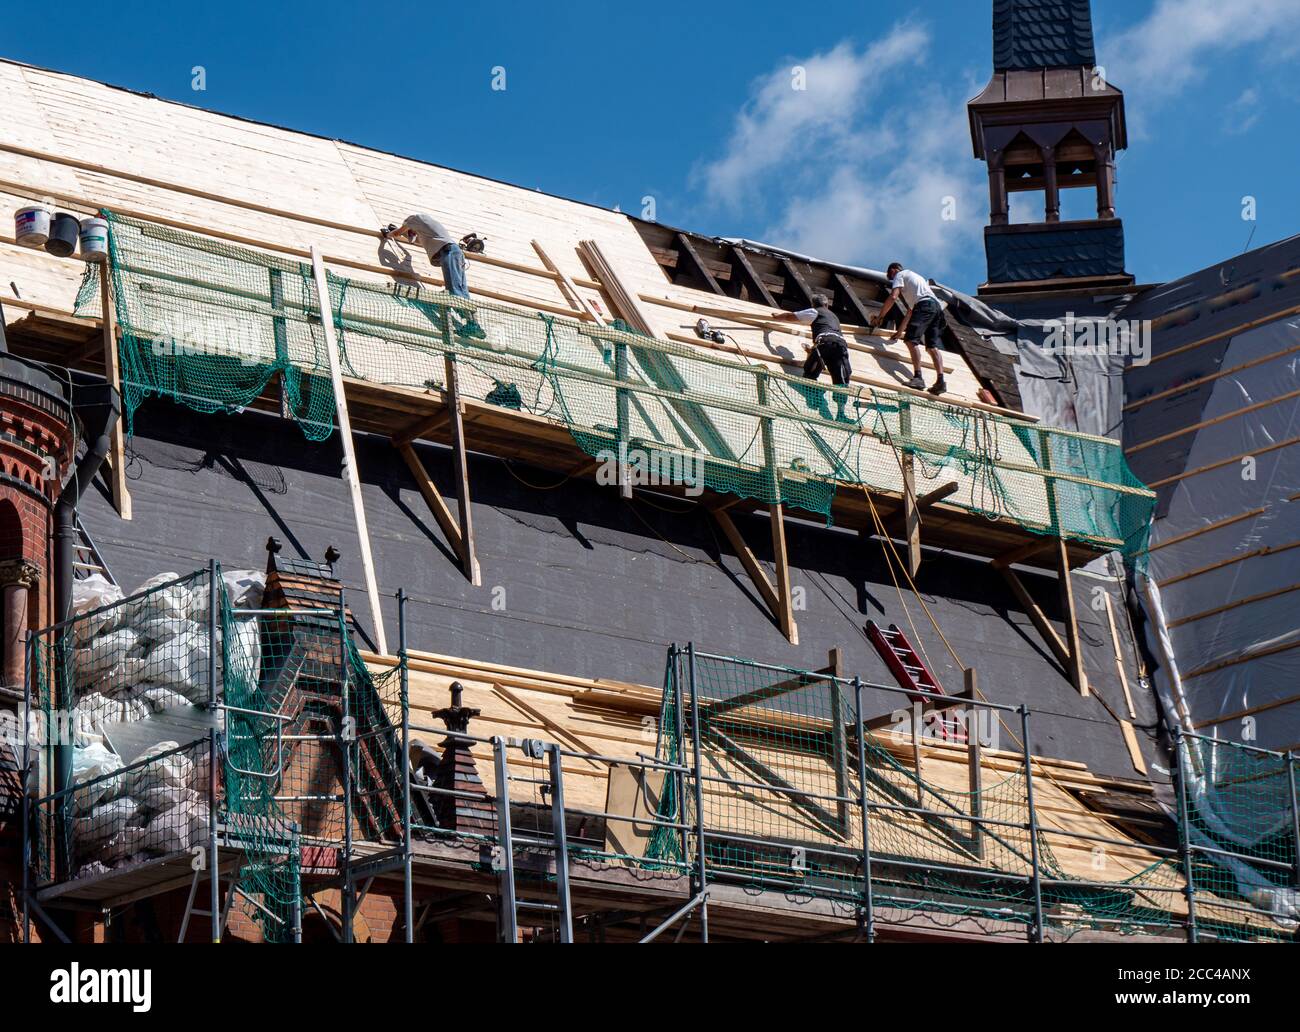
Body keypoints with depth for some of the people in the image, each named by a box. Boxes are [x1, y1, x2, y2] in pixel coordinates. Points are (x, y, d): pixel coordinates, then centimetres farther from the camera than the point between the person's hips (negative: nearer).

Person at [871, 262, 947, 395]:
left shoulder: (899, 275, 13)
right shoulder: (913, 276, 39)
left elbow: (893, 298, -3)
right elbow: (911, 309, 40)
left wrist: (880, 317, 5)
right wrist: (900, 330, 42)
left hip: (925, 305, -8)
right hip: (937, 306, 8)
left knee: (912, 340, -15)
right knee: (933, 346, 0)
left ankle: (918, 377, -28)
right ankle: (940, 380, -15)